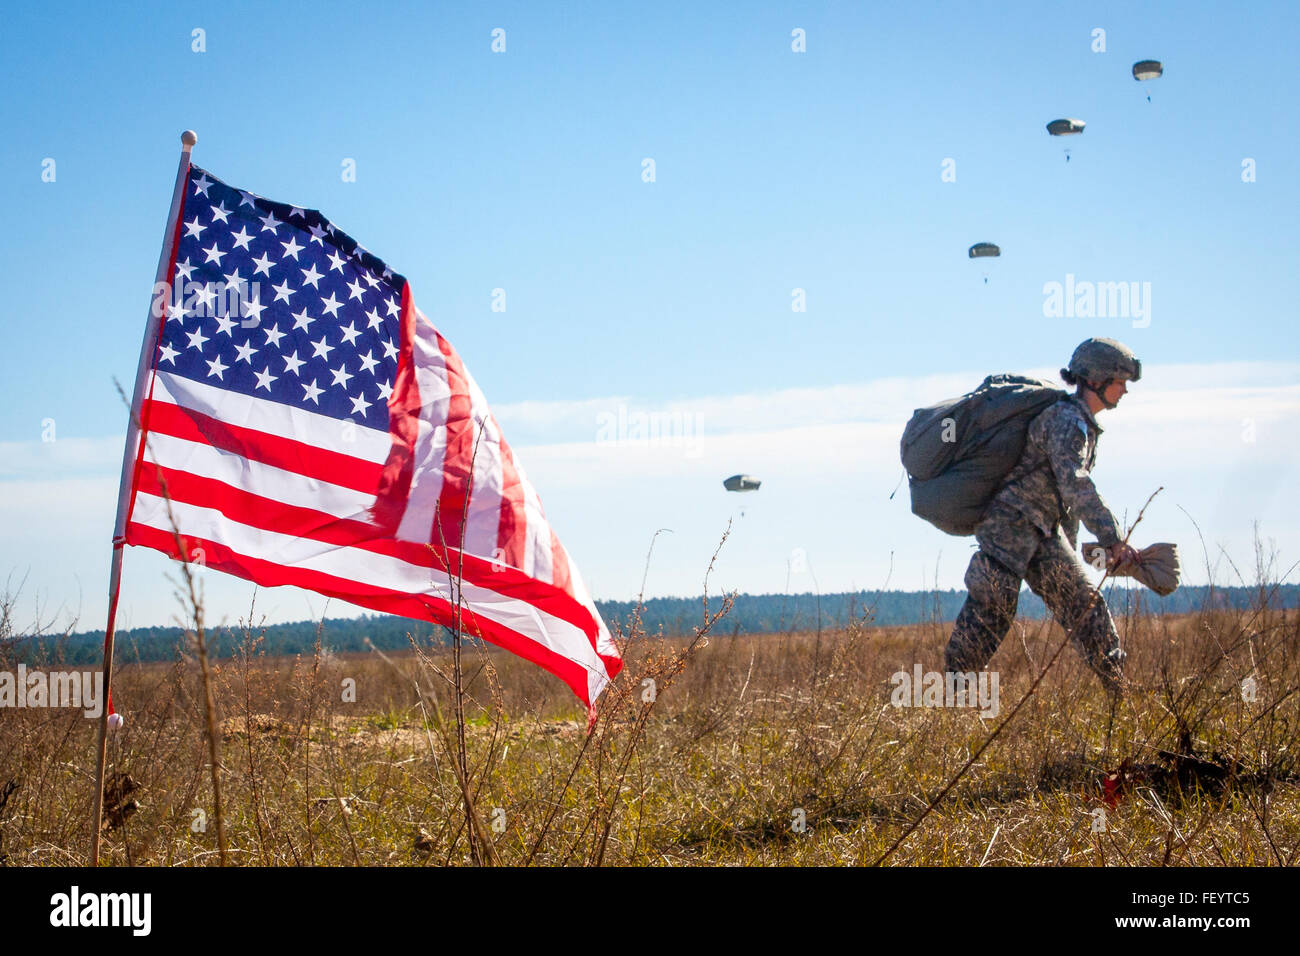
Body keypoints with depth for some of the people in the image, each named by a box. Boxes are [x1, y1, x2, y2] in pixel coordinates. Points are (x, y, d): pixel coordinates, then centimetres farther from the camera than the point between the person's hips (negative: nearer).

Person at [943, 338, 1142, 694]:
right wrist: (1112, 540, -37)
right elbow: (1075, 485, -31)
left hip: (1043, 531, 10)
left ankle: (1118, 687, 12)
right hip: (1009, 521, -10)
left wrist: (1069, 551, 26)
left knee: (1081, 600, 6)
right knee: (991, 610, -10)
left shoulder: (1085, 424, 14)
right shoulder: (1065, 419, -18)